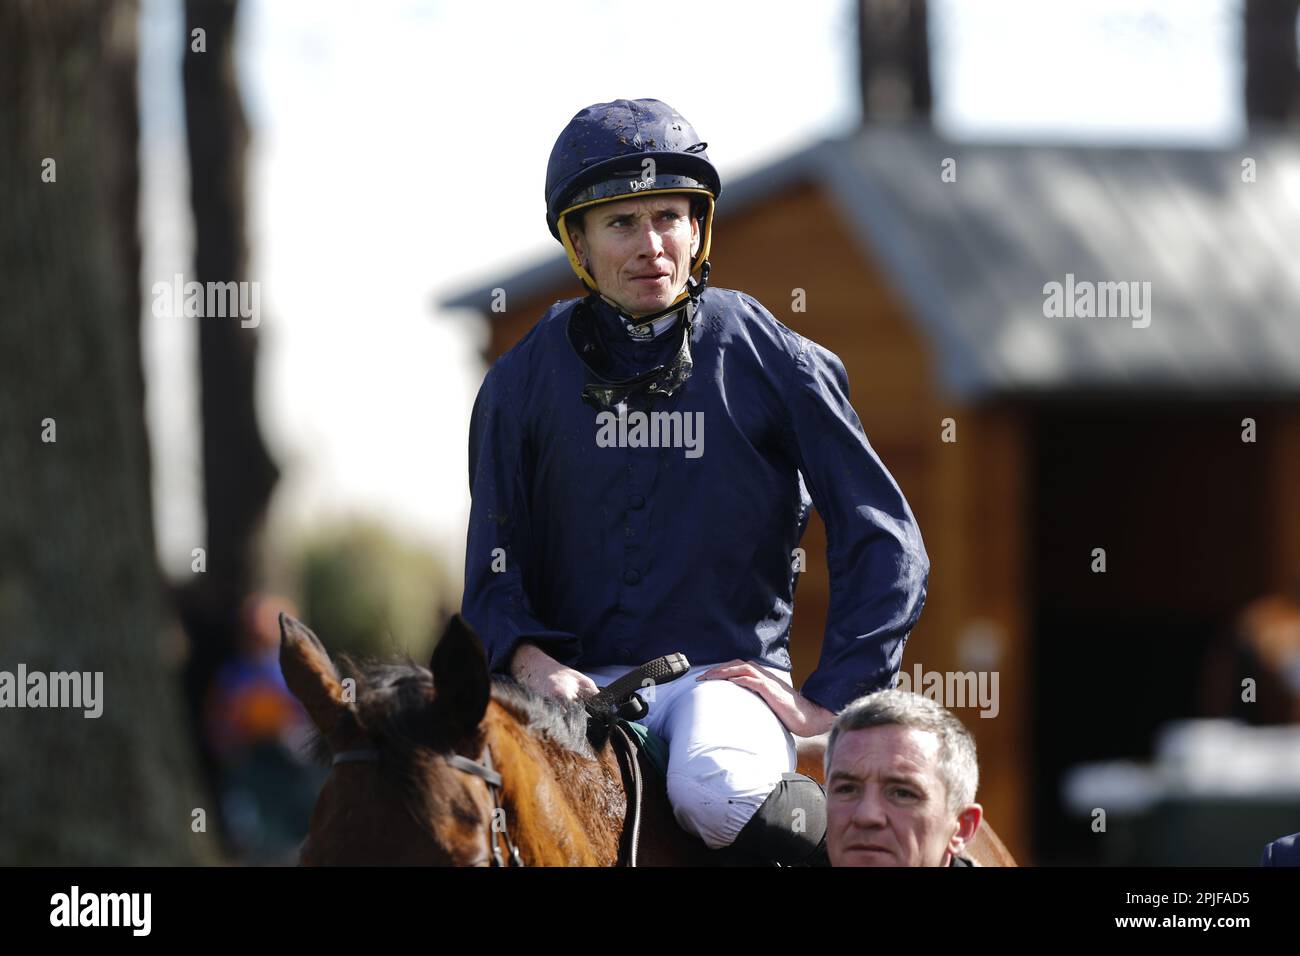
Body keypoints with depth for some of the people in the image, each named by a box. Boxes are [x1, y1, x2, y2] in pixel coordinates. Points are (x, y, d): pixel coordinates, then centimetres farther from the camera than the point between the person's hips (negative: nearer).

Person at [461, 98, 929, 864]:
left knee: (715, 788, -35)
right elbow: (496, 560, 9)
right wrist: (531, 660, -13)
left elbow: (886, 543, 3)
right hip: (579, 679, 1)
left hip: (729, 671, -1)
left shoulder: (771, 361, 3)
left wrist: (830, 700, -5)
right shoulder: (526, 381, 9)